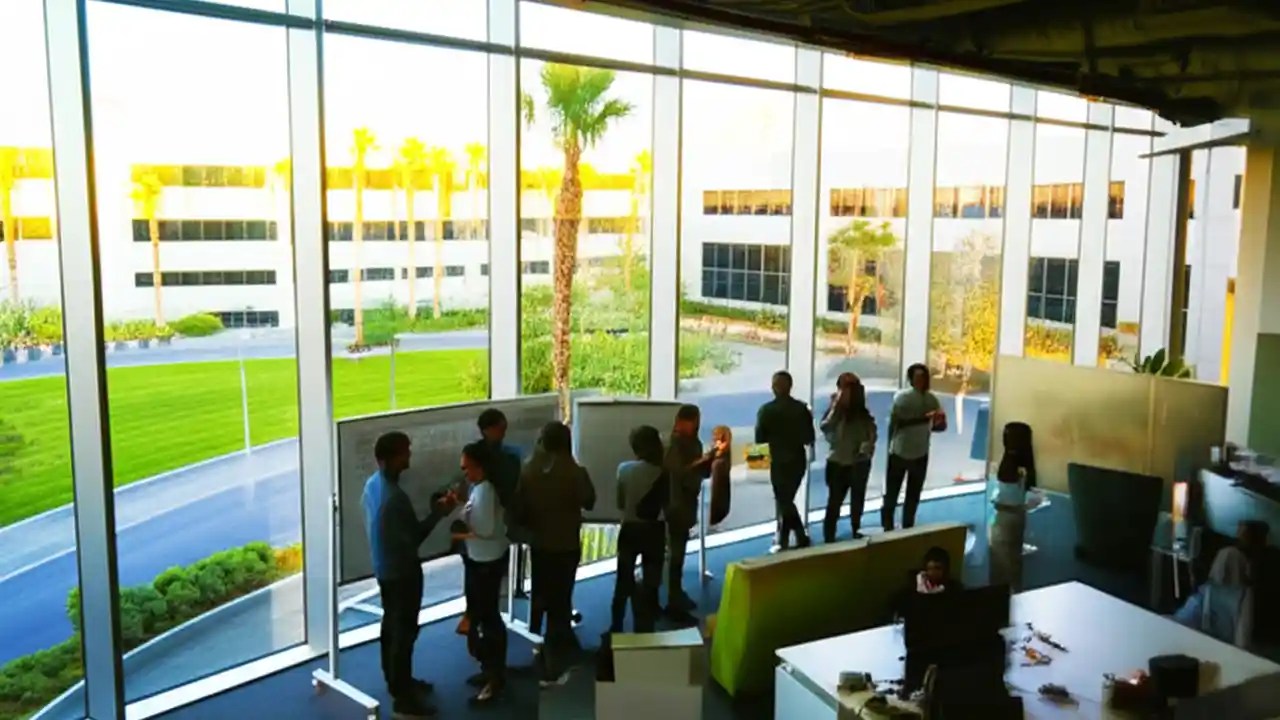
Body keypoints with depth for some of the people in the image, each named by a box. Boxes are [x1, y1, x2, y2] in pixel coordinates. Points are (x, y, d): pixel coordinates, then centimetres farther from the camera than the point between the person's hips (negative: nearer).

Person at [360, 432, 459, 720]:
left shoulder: (373, 484, -1)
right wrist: (439, 512, -12)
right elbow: (414, 538, -22)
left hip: (384, 567, 9)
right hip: (402, 571, -9)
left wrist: (434, 507, 4)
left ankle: (396, 681, 39)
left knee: (391, 624, 22)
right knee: (404, 632, 3)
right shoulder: (395, 497, -31)